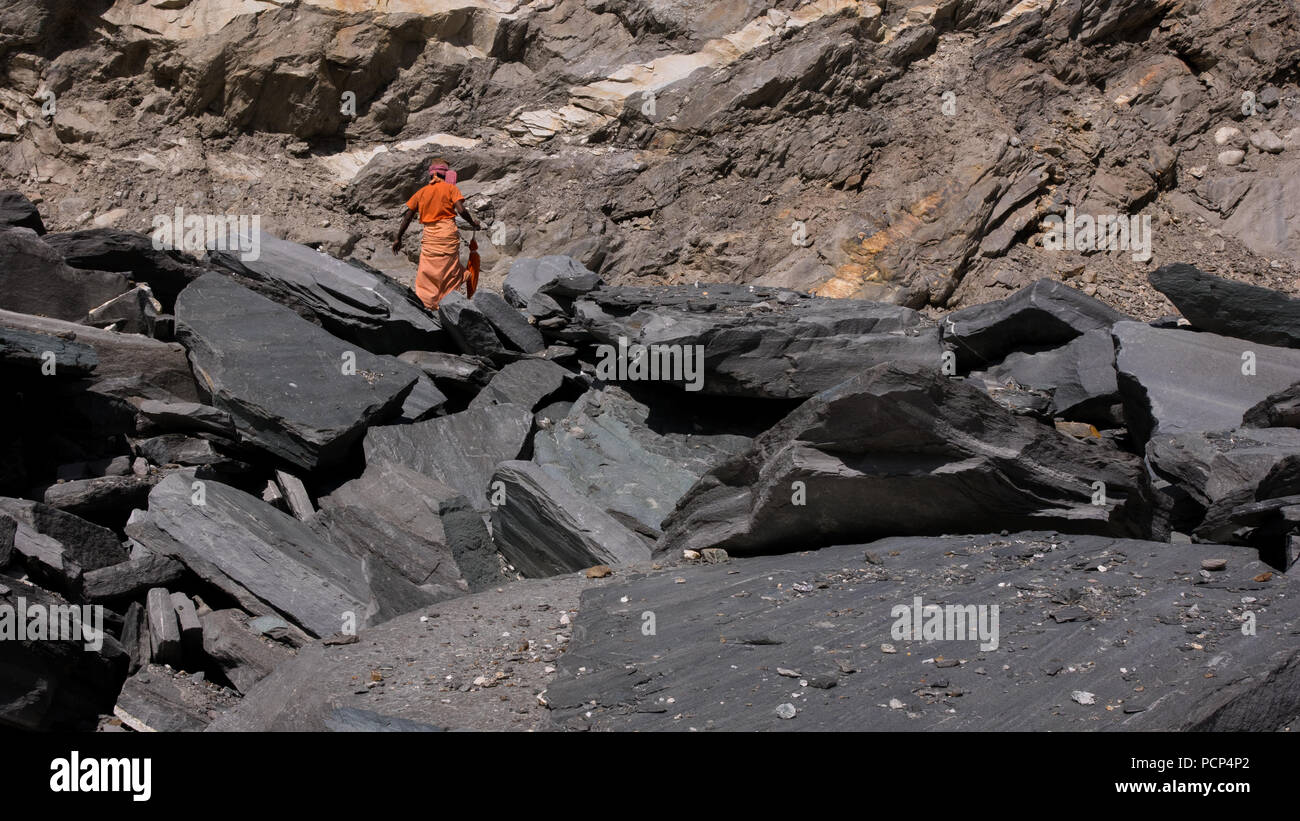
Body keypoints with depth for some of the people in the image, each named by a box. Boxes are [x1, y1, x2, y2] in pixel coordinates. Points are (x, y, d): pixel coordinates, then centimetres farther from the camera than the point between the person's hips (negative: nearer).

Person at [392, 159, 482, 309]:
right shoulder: (450, 188, 2)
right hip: (448, 232, -2)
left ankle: (425, 304, -7)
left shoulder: (421, 192, 11)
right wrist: (473, 223, 7)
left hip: (429, 235, 2)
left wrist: (398, 238, 17)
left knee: (427, 272, 0)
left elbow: (408, 216, 11)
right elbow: (461, 210, -10)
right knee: (450, 273, 5)